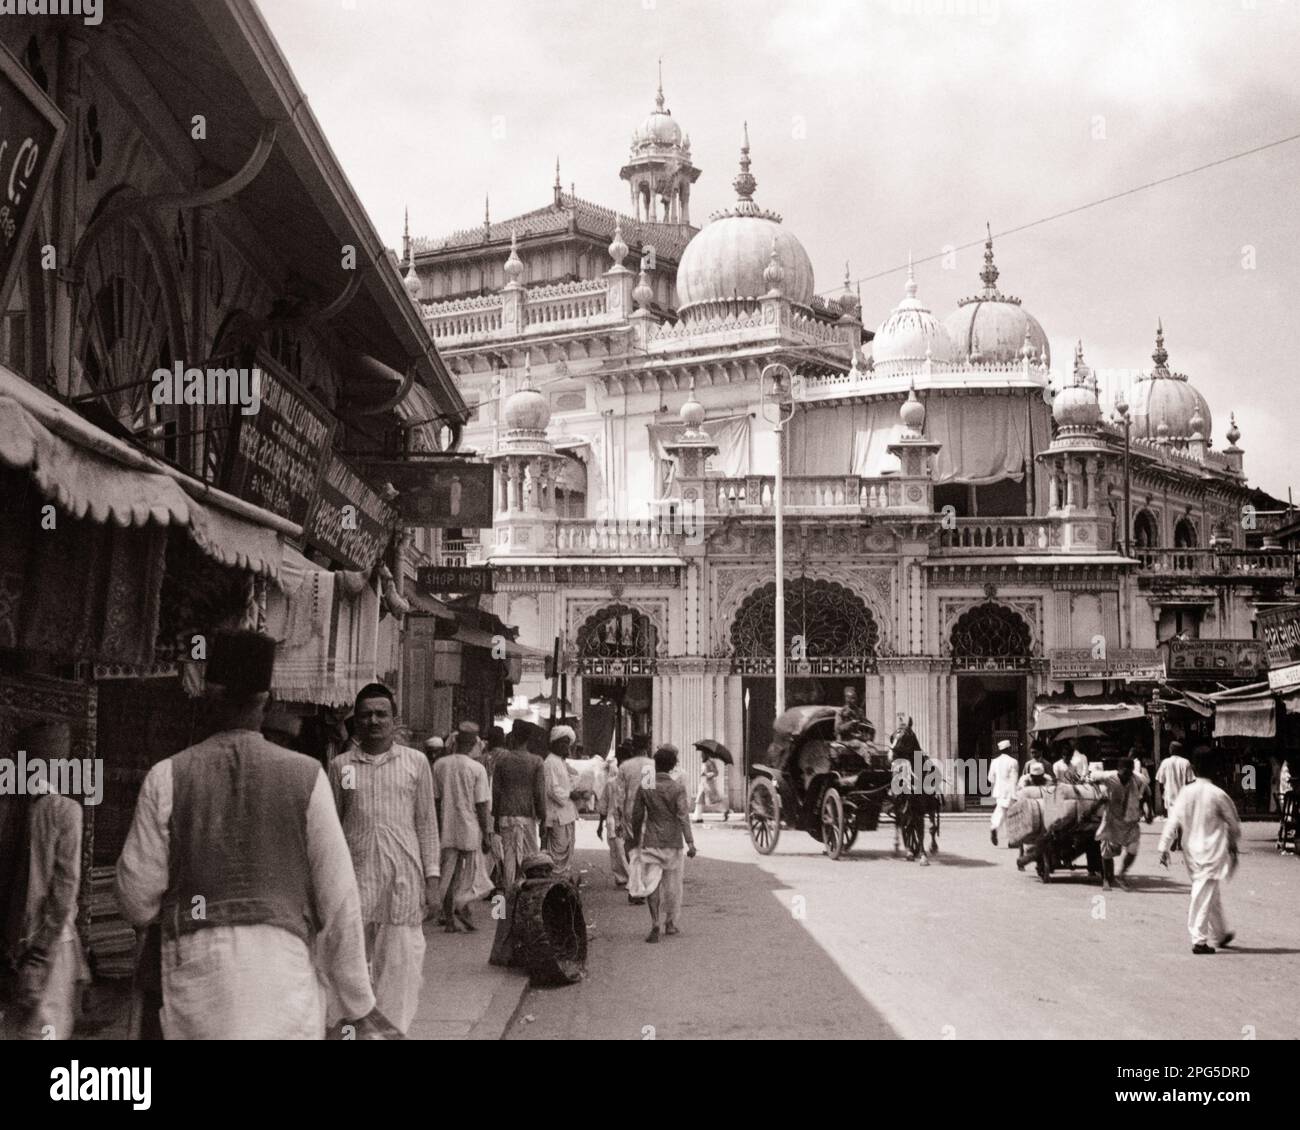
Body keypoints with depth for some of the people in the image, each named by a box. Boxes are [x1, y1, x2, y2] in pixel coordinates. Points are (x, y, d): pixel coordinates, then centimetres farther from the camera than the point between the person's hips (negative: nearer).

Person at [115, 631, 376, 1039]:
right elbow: (338, 898, -1)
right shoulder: (305, 776, -1)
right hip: (282, 960, -1)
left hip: (195, 964, 1)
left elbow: (137, 900, 3)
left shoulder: (166, 778, 1)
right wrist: (357, 1000, 7)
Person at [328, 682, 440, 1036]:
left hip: (403, 879, -1)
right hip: (355, 877, 1)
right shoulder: (341, 765, 9)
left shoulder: (416, 762, 7)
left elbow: (427, 823, 9)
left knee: (401, 970, -3)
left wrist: (432, 877, 3)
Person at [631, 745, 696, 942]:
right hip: (672, 842, 0)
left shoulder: (644, 788, -1)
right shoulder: (677, 788, -7)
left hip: (651, 842, 1)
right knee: (672, 883, 14)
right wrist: (690, 842, -15)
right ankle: (670, 922, 25)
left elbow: (637, 815, 5)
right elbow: (683, 816, -14)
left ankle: (655, 924, -16)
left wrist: (636, 838, 19)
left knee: (652, 883, -2)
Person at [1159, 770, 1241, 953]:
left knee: (1212, 896, 19)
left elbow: (1172, 823, -1)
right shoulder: (1218, 795, -11)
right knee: (1204, 896, -4)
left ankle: (1220, 934, 30)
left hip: (1192, 853, 5)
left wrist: (1164, 848, 3)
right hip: (1212, 852, -5)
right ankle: (1199, 940, -4)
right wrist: (1233, 844, 17)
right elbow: (1233, 823, 0)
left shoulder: (1184, 794, -1)